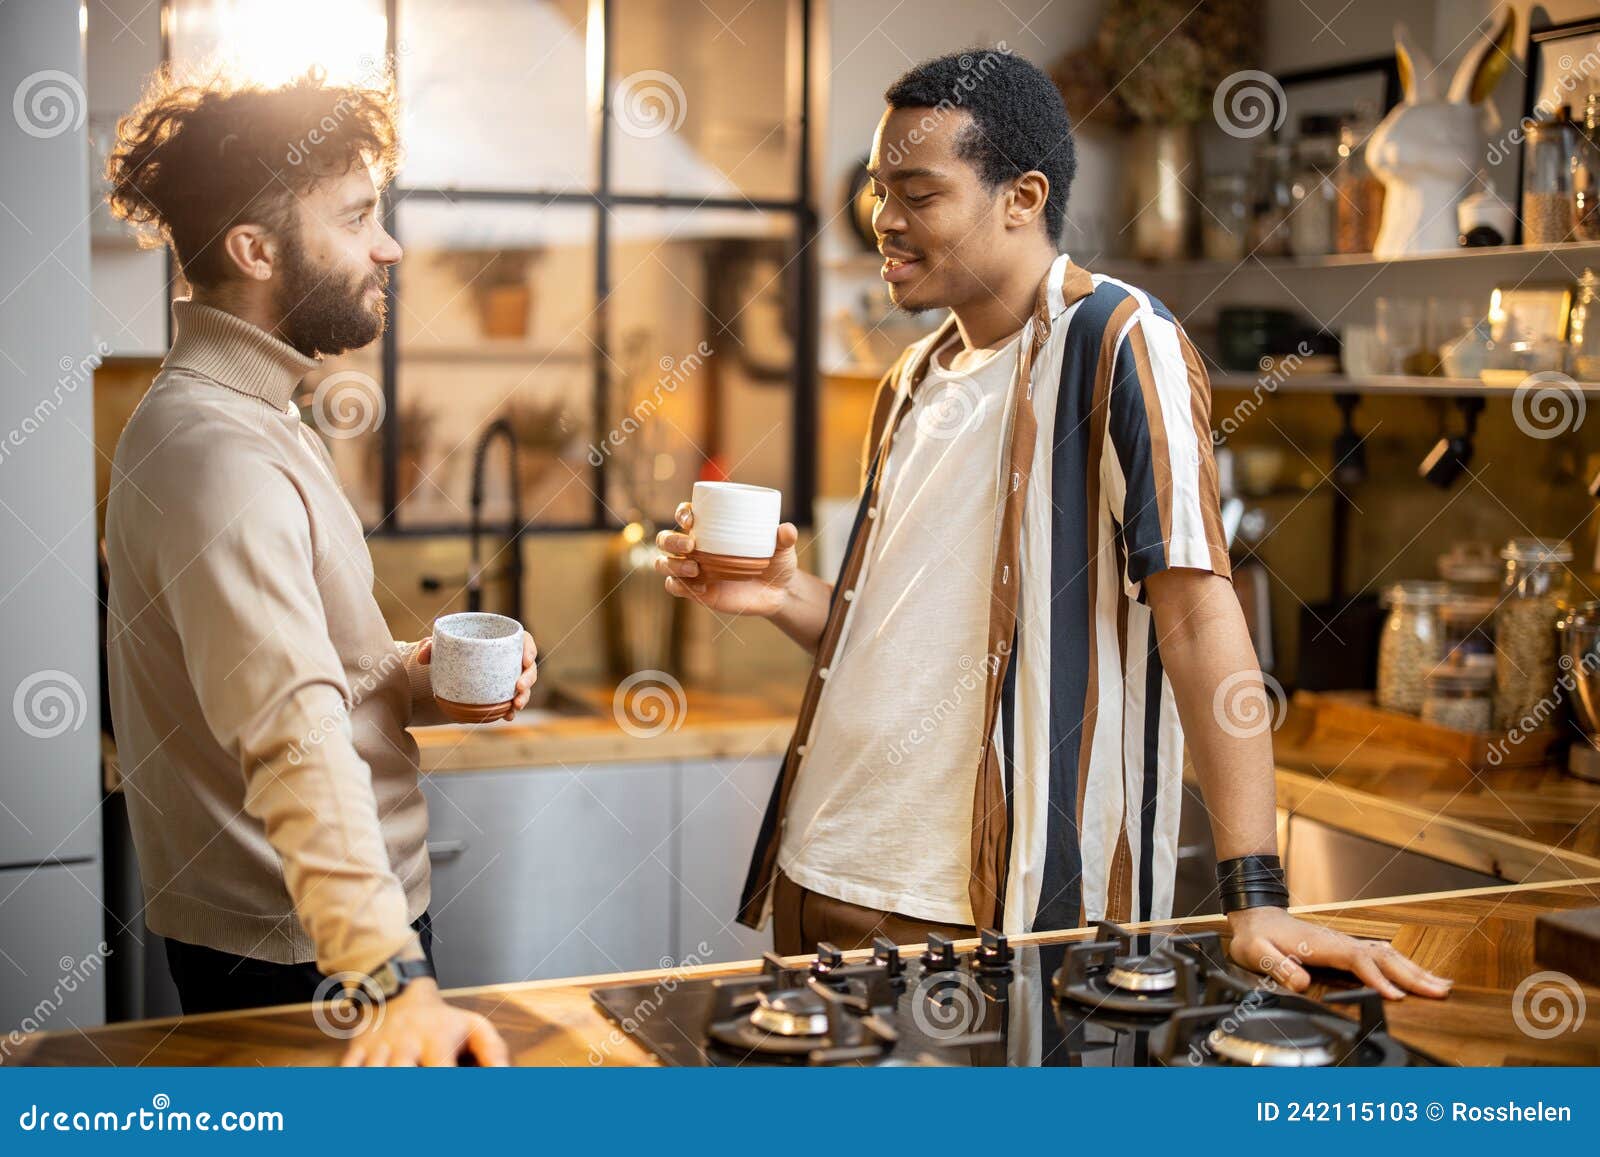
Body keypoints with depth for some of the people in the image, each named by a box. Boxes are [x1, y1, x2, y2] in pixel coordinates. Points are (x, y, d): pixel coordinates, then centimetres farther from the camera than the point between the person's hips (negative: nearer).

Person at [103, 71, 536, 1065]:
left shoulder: (260, 417, 12)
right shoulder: (214, 453, -22)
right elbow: (294, 741, -34)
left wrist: (414, 680, 0)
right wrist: (392, 980, -42)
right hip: (294, 966, -10)